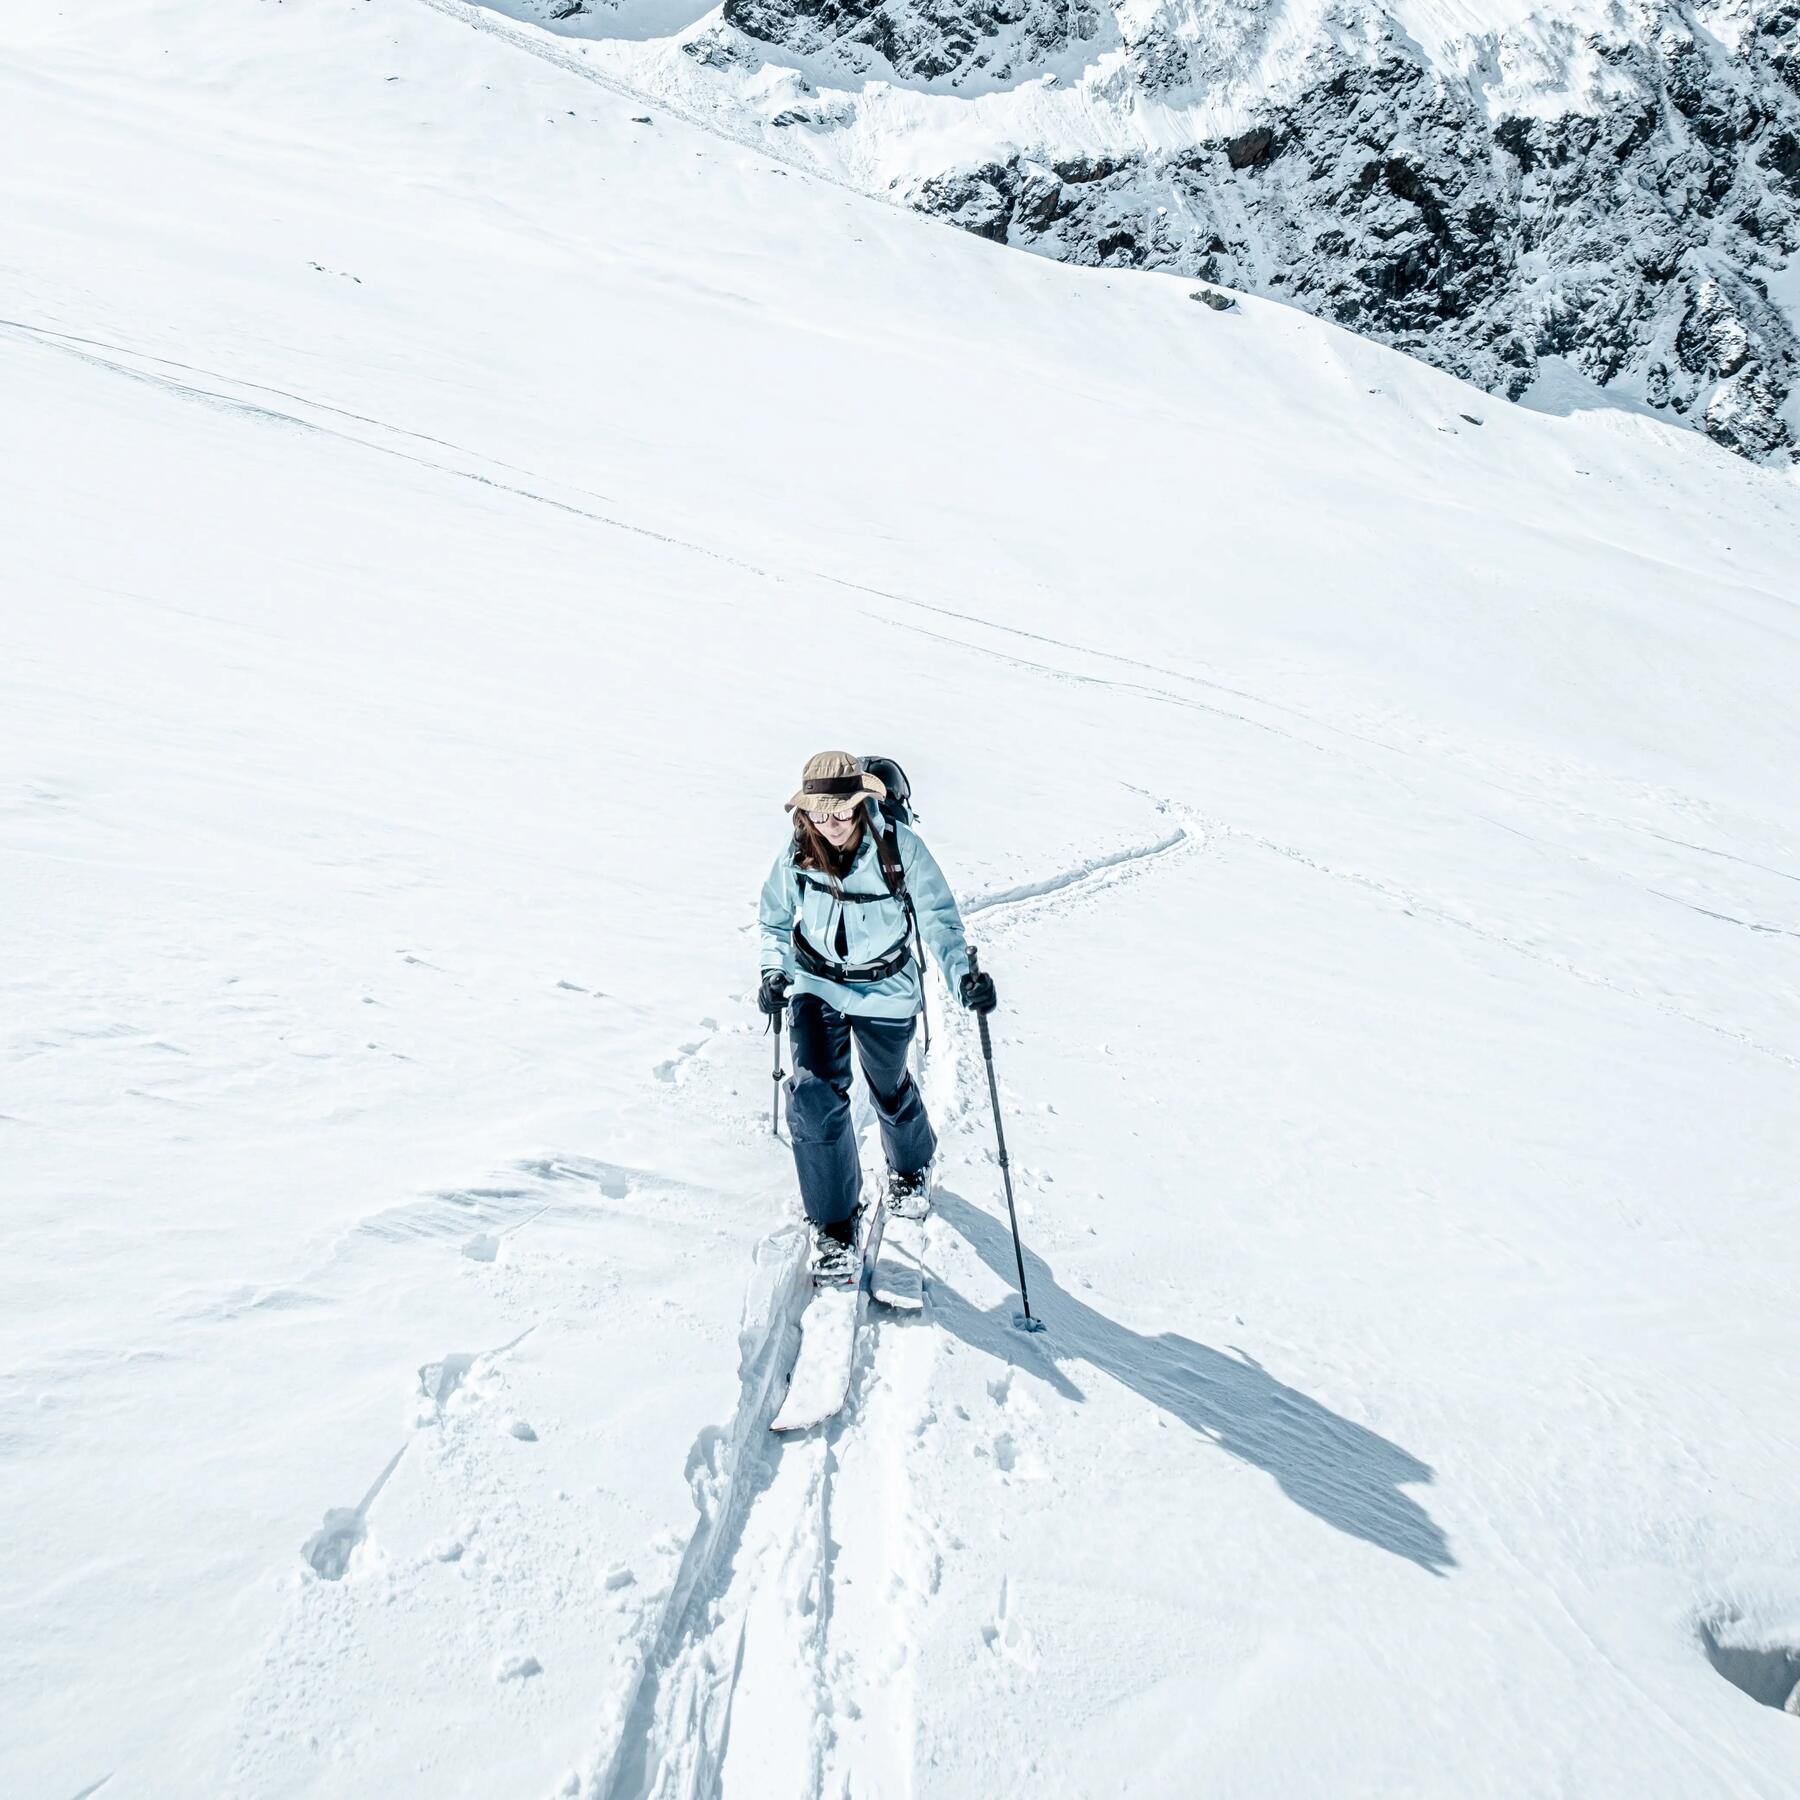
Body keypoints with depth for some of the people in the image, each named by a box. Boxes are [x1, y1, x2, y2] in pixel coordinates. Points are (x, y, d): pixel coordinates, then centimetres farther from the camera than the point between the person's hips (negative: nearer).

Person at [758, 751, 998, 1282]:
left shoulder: (900, 846, -21)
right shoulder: (796, 855, -13)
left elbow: (938, 916, -15)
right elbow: (776, 922, 4)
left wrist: (962, 974, -31)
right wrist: (774, 972, -13)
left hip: (886, 989, -1)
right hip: (816, 985, 1)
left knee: (890, 1089, 18)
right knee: (815, 1092, -14)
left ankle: (911, 1165, 53)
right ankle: (834, 1224, 2)